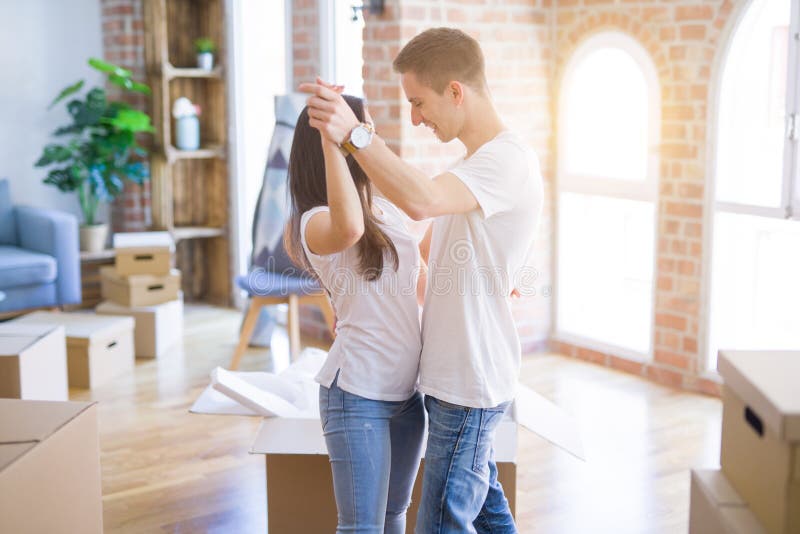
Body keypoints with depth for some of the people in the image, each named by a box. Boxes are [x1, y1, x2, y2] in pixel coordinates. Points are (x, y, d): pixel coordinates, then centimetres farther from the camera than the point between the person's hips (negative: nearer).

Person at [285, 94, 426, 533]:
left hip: (407, 390, 8)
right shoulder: (316, 222, -15)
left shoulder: (388, 211, 10)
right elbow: (349, 229, -42)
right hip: (357, 394, -7)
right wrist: (330, 136, -40)